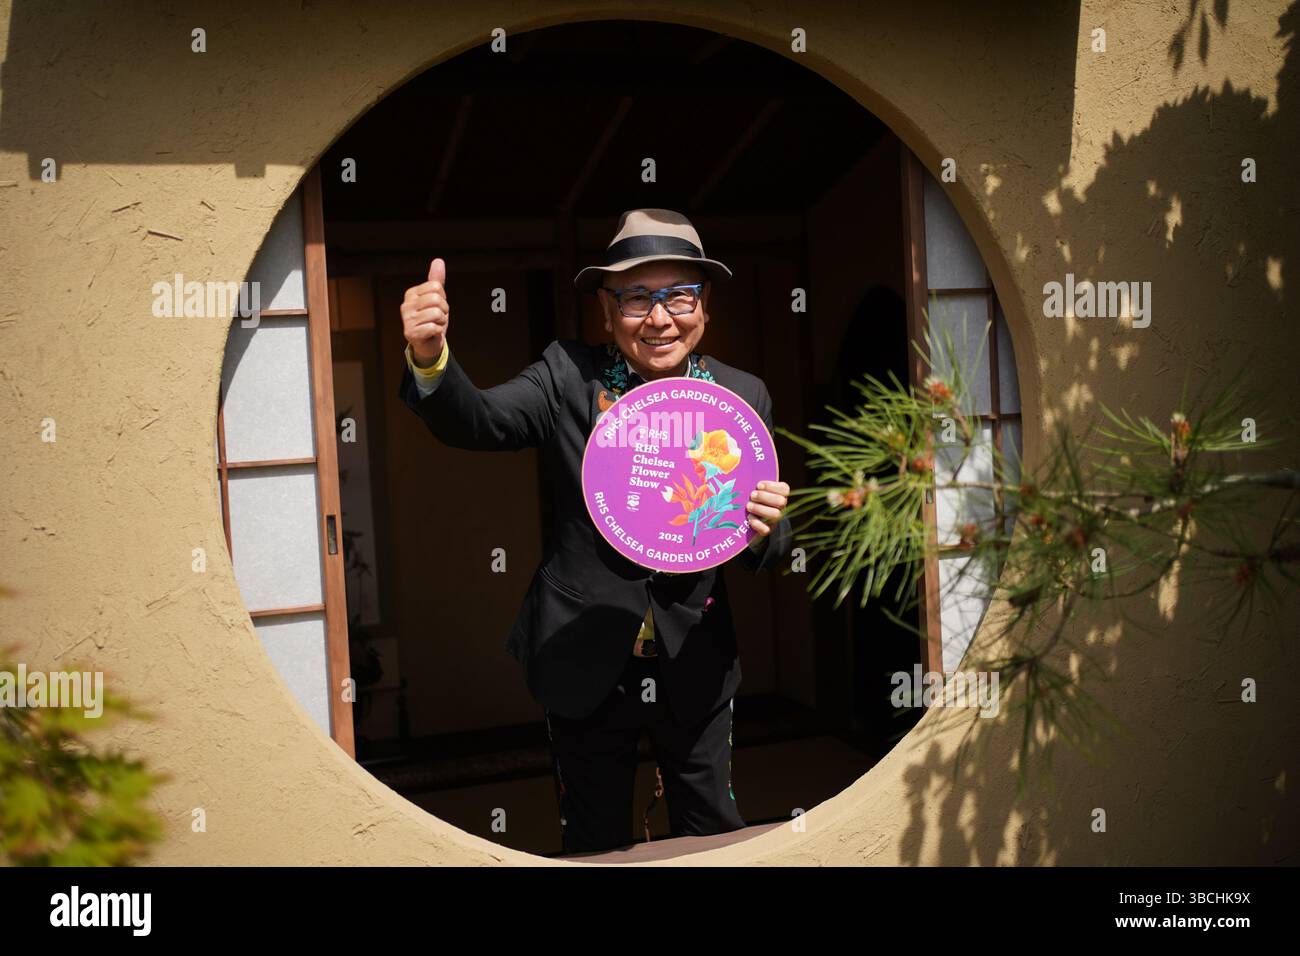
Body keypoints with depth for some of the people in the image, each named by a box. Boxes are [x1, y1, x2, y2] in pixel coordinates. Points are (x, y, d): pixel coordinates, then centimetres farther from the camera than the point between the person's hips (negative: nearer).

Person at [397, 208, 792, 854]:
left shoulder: (743, 399, -4)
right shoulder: (568, 378, -8)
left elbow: (768, 552, -1)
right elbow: (476, 420, -22)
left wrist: (764, 529, -25)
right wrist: (430, 359, -41)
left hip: (695, 668, 1)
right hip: (584, 663, -1)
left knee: (713, 837, 18)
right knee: (596, 845, 19)